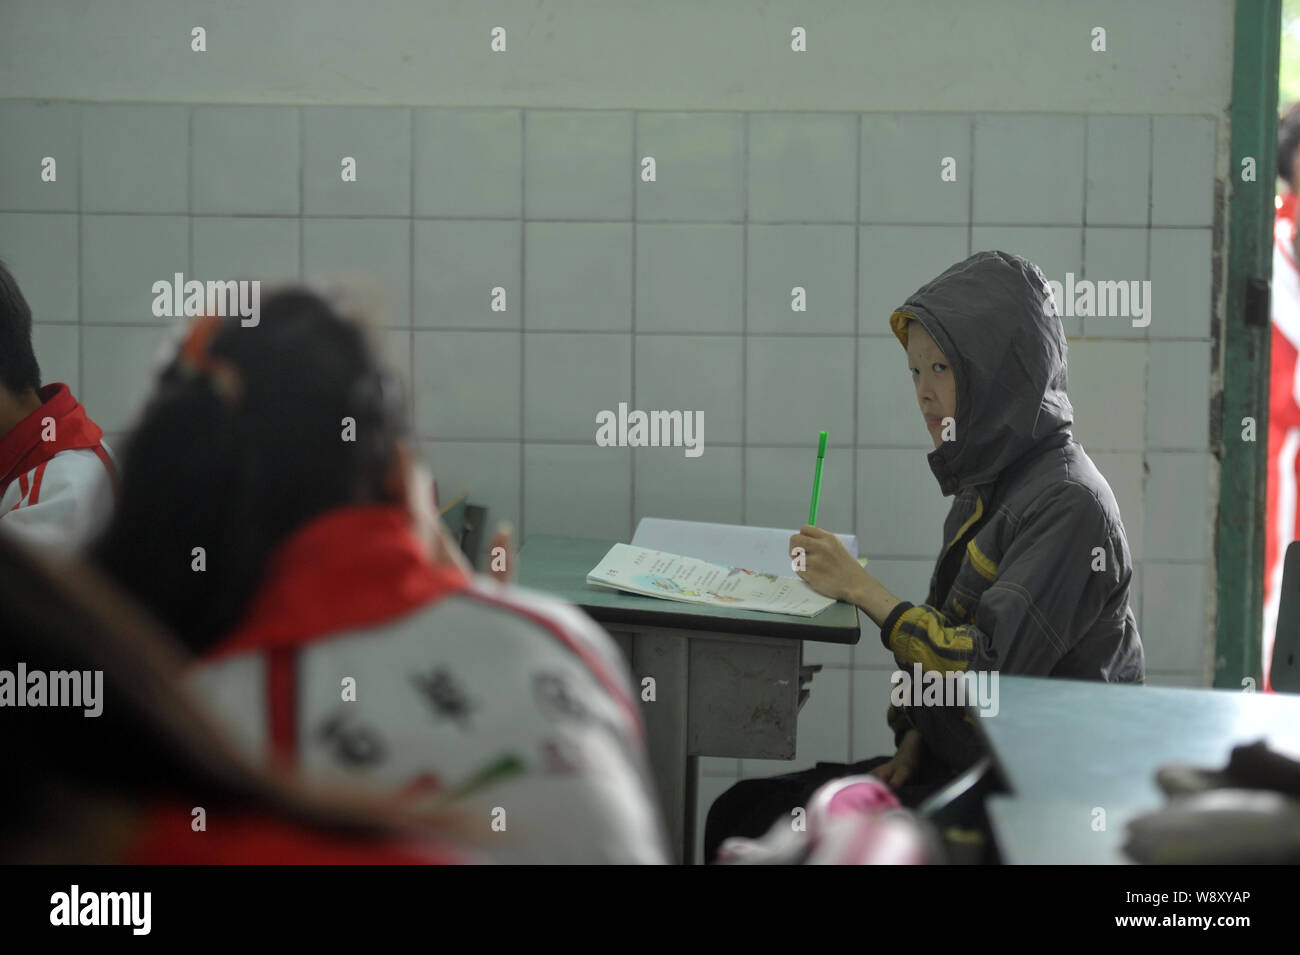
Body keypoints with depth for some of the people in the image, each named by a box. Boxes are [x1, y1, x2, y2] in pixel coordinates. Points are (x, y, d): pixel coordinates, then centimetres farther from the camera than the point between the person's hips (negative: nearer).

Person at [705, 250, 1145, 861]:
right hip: (957, 763, 9)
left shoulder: (1067, 503, -16)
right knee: (739, 813, -2)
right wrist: (911, 748, 2)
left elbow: (985, 675, -23)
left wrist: (859, 587, -17)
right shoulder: (985, 486, 13)